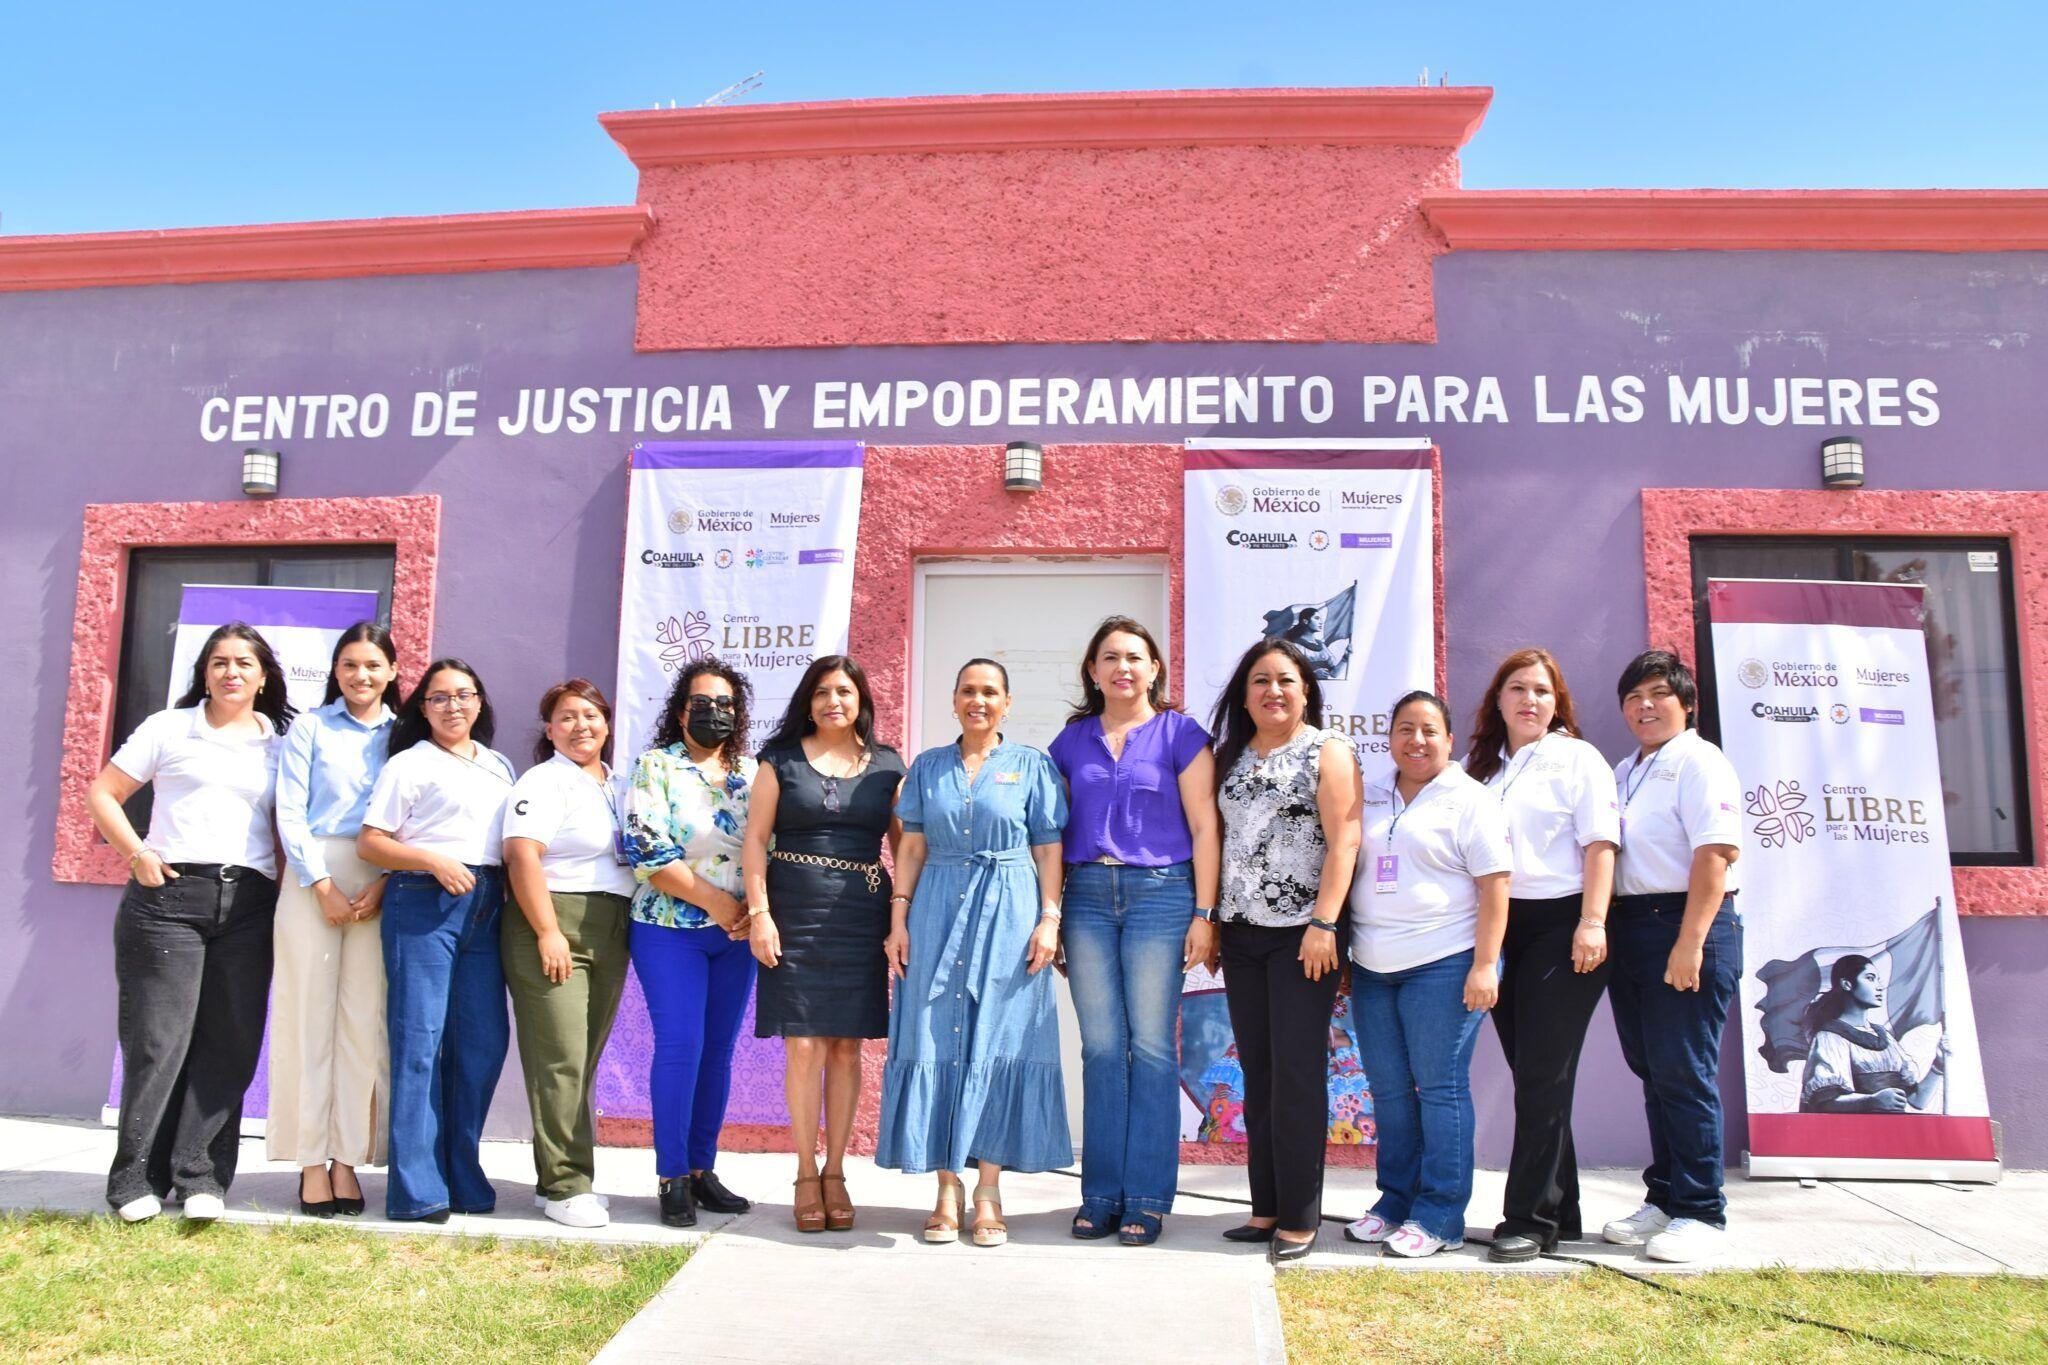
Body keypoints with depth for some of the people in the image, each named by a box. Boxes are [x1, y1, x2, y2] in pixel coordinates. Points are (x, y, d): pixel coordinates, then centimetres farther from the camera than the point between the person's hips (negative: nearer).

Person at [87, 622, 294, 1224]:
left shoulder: (279, 745, 13)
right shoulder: (168, 728, 8)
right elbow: (101, 794, 8)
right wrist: (139, 854, -5)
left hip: (249, 902, 2)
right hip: (169, 893, -2)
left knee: (229, 1044, 2)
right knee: (158, 1039, -1)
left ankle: (201, 1176, 10)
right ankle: (137, 1177, 10)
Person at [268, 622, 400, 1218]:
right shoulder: (310, 727, 7)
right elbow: (290, 812, 0)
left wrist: (382, 884, -7)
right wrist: (323, 886, -8)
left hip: (379, 886, 1)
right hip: (312, 877, -1)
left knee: (365, 1021, -1)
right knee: (310, 1014, -2)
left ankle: (347, 1160, 6)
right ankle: (311, 1160, 6)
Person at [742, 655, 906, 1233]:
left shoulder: (888, 767, 10)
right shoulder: (782, 760, 7)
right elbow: (755, 839, 3)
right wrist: (759, 913, -7)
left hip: (861, 919, 2)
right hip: (795, 914, -1)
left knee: (846, 1048, 5)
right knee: (804, 1047, -3)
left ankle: (835, 1174, 17)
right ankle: (806, 1175, 11)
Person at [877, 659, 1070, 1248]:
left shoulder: (1032, 765, 6)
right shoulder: (928, 767, 11)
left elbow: (1048, 849, 3)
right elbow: (912, 848, 10)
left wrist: (1049, 919, -6)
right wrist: (899, 917, 3)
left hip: (1009, 917, -2)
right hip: (937, 913, 2)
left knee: (999, 1043, -1)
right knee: (936, 1040, 1)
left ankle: (989, 1188, 7)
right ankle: (947, 1186, 9)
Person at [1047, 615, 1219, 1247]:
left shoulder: (1180, 733, 3)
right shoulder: (1071, 740, 13)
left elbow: (1204, 826, -1)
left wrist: (1204, 913, -7)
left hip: (1160, 892, -3)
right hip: (1087, 894, 3)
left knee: (1151, 1047, -1)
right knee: (1101, 1047, 5)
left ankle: (1147, 1199, 7)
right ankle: (1102, 1195, 13)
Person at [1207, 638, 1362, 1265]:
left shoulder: (1328, 751, -1)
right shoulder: (1230, 756, 14)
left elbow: (1343, 841, -9)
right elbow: (1215, 838, 15)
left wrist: (1323, 923, -17)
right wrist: (1209, 919, 10)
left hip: (1303, 934, -5)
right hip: (1241, 933, 5)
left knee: (1297, 1071, -3)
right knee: (1257, 1072, 9)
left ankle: (1299, 1216, 6)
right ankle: (1266, 1207, 18)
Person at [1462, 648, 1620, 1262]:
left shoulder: (1577, 758, 2)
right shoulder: (1480, 767, 16)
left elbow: (1600, 843, -6)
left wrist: (1592, 923, -17)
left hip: (1561, 926, -5)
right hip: (1500, 932, 5)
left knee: (1543, 1076, -6)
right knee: (1530, 1076, 9)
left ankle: (1531, 1218, 1)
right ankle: (1559, 1212, 19)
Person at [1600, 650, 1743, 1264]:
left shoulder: (1698, 762, -6)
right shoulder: (1624, 771, 19)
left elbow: (1716, 852, -17)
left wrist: (1691, 941, -23)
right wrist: (1601, 928, 9)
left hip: (1685, 925, -8)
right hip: (1628, 929, 8)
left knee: (1683, 1072, -4)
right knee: (1651, 1070, 12)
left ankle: (1699, 1211, 7)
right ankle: (1664, 1198, 22)